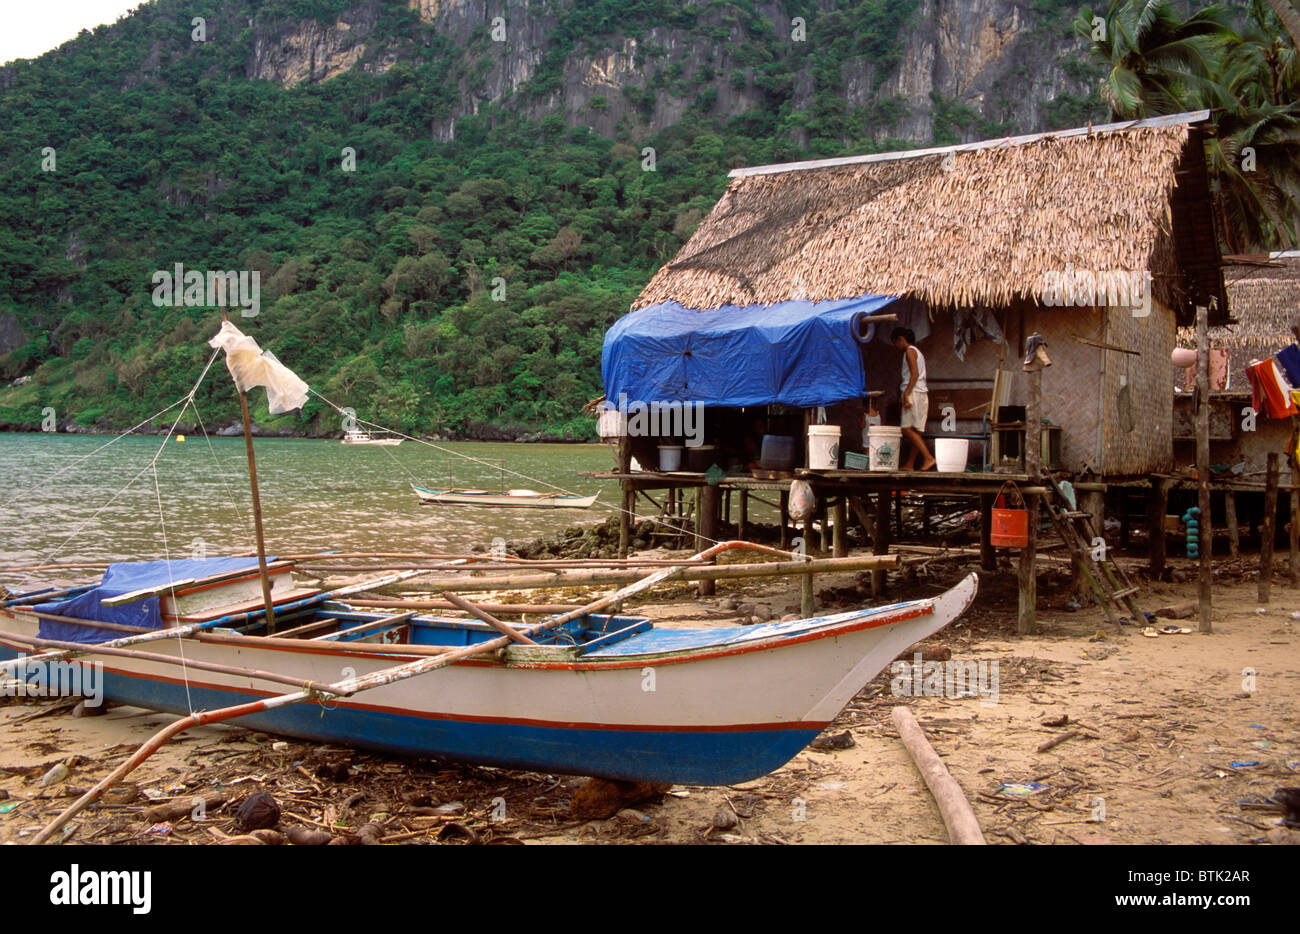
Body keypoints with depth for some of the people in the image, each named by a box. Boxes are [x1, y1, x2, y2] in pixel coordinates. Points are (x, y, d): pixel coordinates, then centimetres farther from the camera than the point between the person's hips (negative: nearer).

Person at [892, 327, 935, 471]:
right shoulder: (917, 352, 24)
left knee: (907, 429, -16)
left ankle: (928, 458, -25)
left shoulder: (909, 351, -5)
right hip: (922, 393, 10)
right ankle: (910, 464, 9)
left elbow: (915, 374, -16)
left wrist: (906, 394, -22)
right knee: (915, 432, 7)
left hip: (914, 393, -10)